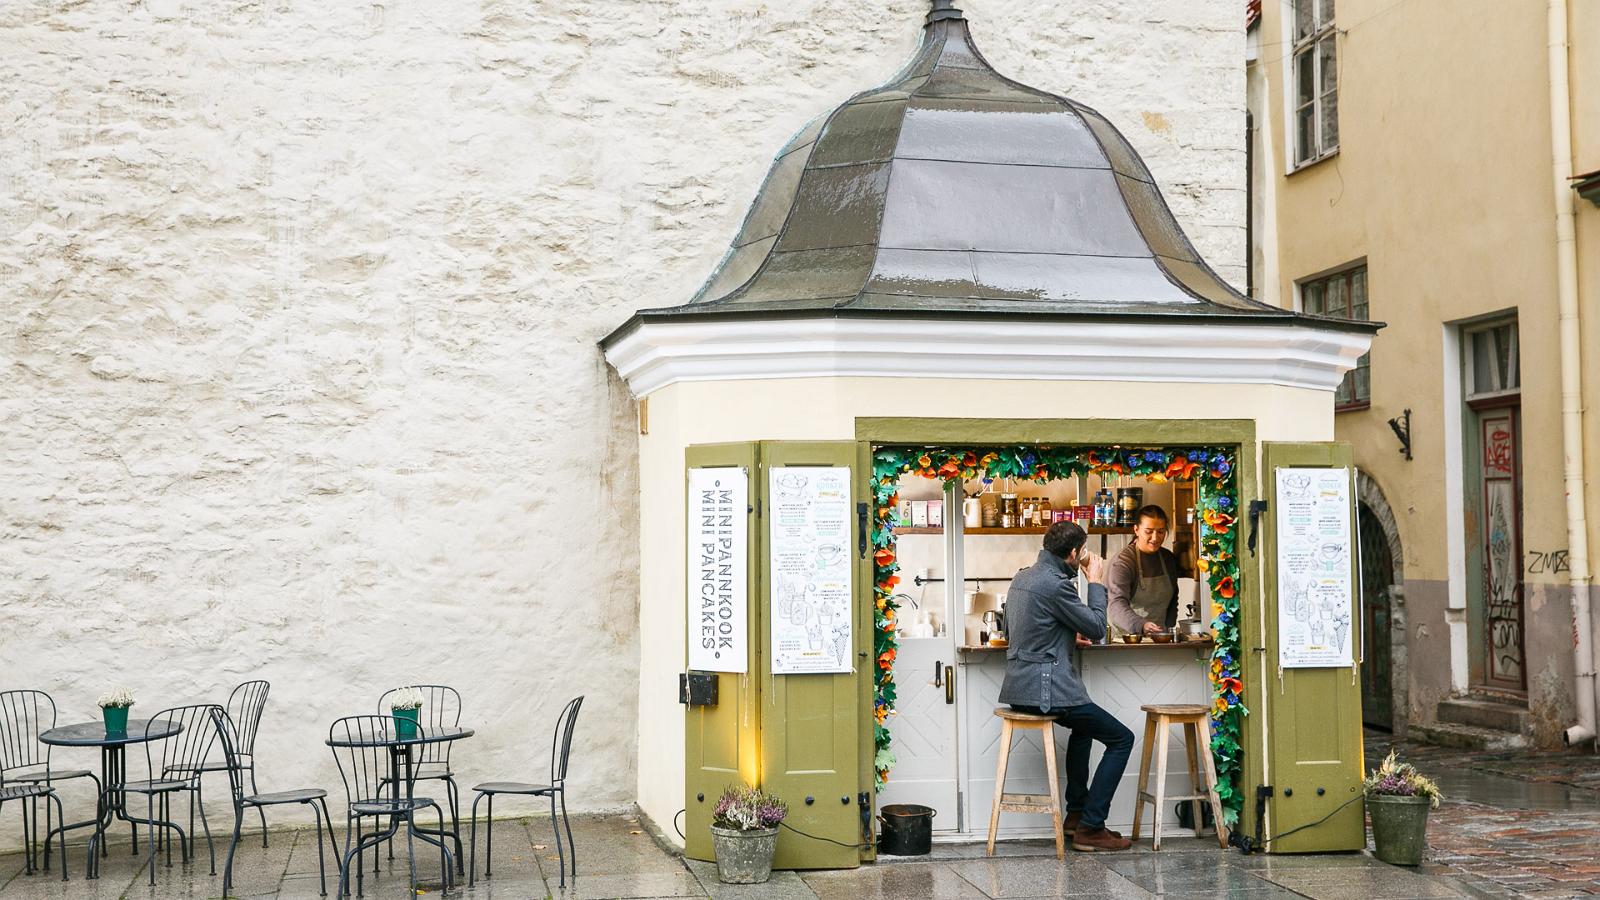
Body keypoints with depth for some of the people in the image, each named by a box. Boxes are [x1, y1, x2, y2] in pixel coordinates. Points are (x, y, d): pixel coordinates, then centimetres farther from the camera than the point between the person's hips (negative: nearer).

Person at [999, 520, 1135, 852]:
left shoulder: (1022, 577, 12)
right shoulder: (1055, 583, -17)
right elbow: (1097, 628, -10)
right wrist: (1096, 582, 2)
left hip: (1018, 688, 10)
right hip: (1045, 690, -10)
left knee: (1085, 723, 35)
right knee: (1121, 738, 1)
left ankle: (1076, 810, 34)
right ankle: (1090, 827, 0)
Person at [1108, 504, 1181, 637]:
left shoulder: (1168, 558, 11)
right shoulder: (1122, 561, -10)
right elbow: (1117, 604, -23)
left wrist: (1168, 629, 10)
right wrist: (1141, 625, -38)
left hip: (1160, 637, 4)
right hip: (1128, 637, -4)